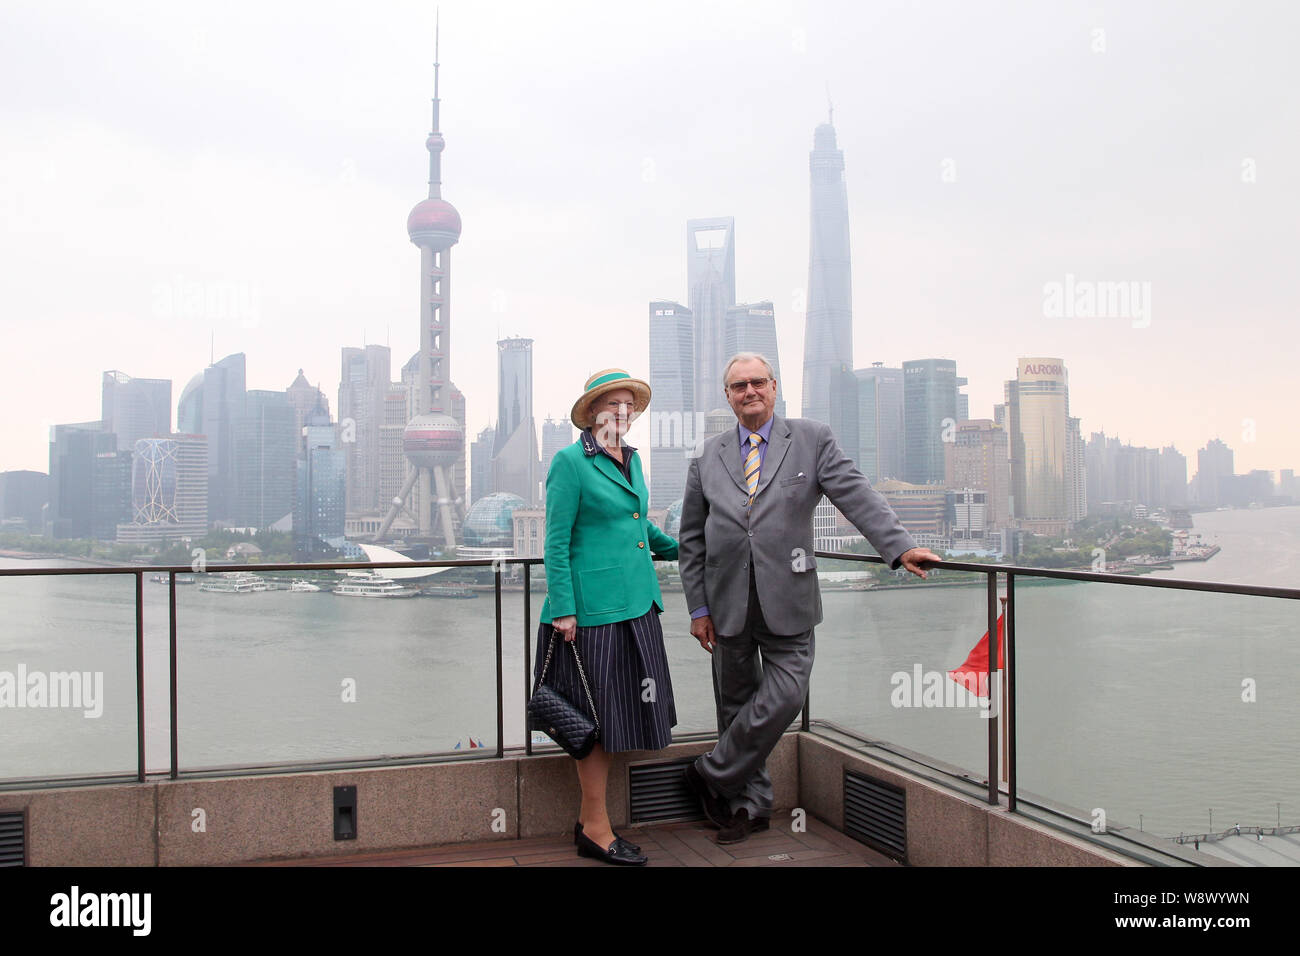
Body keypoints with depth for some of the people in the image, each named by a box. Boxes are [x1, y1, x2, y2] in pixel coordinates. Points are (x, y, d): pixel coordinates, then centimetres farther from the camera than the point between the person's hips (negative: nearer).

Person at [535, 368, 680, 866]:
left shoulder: (632, 459, 14)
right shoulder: (571, 462, -8)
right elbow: (556, 541, -11)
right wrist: (562, 609, -16)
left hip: (637, 604, 8)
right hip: (594, 608, -8)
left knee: (621, 711, 10)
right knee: (598, 716, 0)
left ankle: (588, 821, 22)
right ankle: (596, 830, 13)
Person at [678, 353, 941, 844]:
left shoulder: (812, 439, 4)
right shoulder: (707, 455, 10)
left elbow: (856, 495, -6)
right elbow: (691, 539, 10)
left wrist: (901, 547, -20)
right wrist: (698, 607, 5)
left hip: (787, 599, -2)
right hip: (728, 602, 2)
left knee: (784, 696, -10)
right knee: (736, 704, 9)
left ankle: (712, 774, 11)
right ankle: (750, 803, 24)